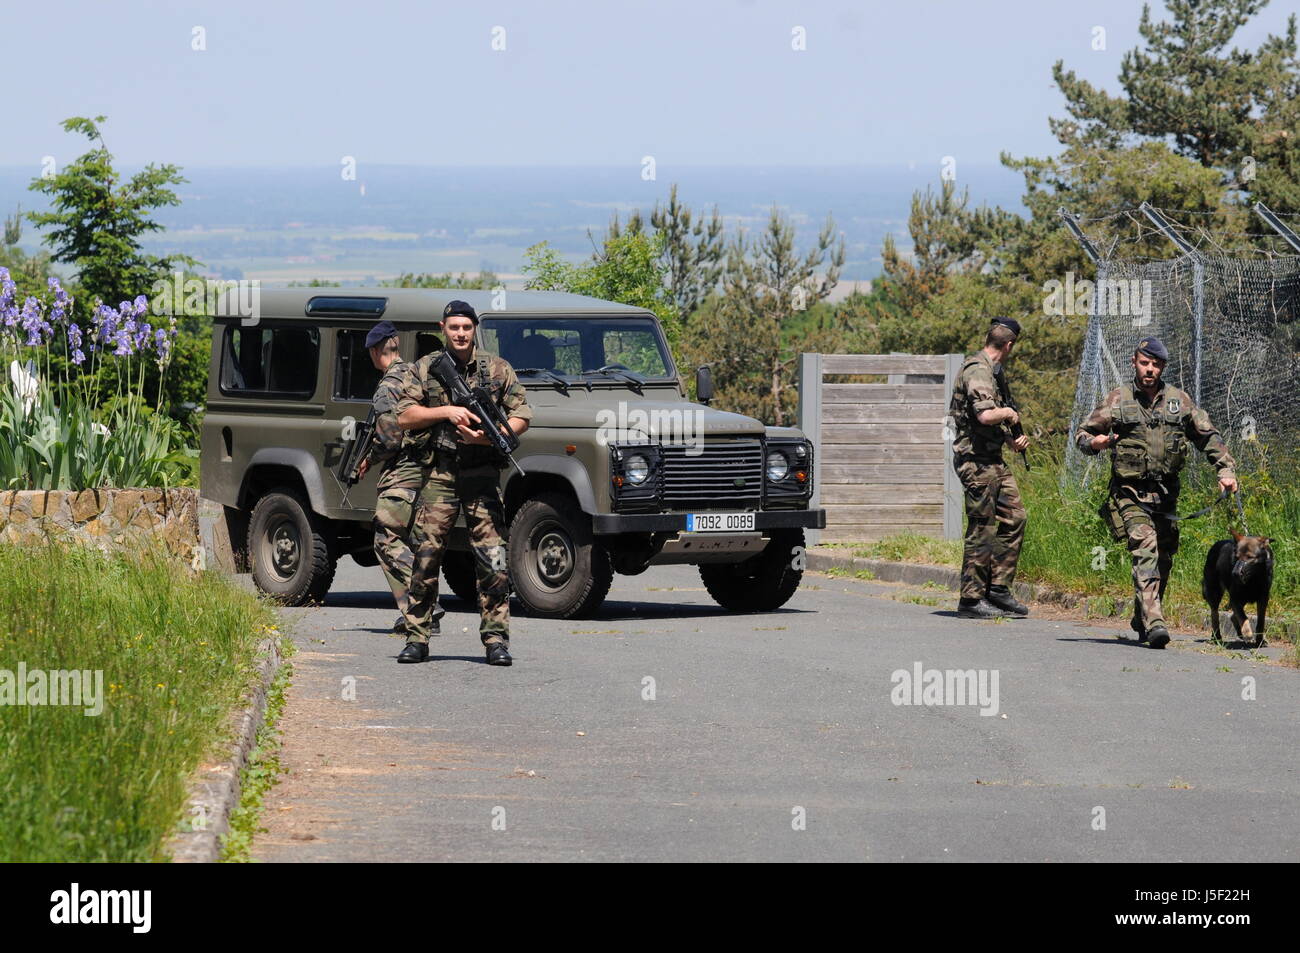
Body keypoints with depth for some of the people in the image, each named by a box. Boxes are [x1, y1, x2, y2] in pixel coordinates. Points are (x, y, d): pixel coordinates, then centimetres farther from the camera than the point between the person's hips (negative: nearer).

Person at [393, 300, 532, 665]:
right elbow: (404, 417, 2)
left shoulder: (497, 369, 7)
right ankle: (417, 639, 5)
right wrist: (447, 411, -12)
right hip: (439, 474, 0)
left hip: (482, 474, 0)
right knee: (424, 557, -2)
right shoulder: (426, 368, 7)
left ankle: (496, 639, -2)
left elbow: (522, 416, 7)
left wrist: (490, 436, -11)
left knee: (492, 563, -6)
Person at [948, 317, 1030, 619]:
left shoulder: (988, 371, 17)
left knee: (1014, 517, 10)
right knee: (982, 531, -6)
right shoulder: (978, 371, -16)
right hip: (977, 461, -10)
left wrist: (1013, 440, 12)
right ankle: (971, 600, 0)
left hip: (993, 460, 10)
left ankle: (998, 588, 15)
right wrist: (1008, 413, -11)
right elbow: (985, 415, -31)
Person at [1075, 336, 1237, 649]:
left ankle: (1141, 621, 29)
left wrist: (1226, 469, 3)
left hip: (1166, 493, 4)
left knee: (1163, 560, 11)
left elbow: (1208, 436, 14)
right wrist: (1095, 442, -15)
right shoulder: (1117, 400, 2)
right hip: (1130, 493, -4)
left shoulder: (1179, 400, 8)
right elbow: (1082, 434, 8)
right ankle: (1153, 621, -31)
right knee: (1145, 551, -21)